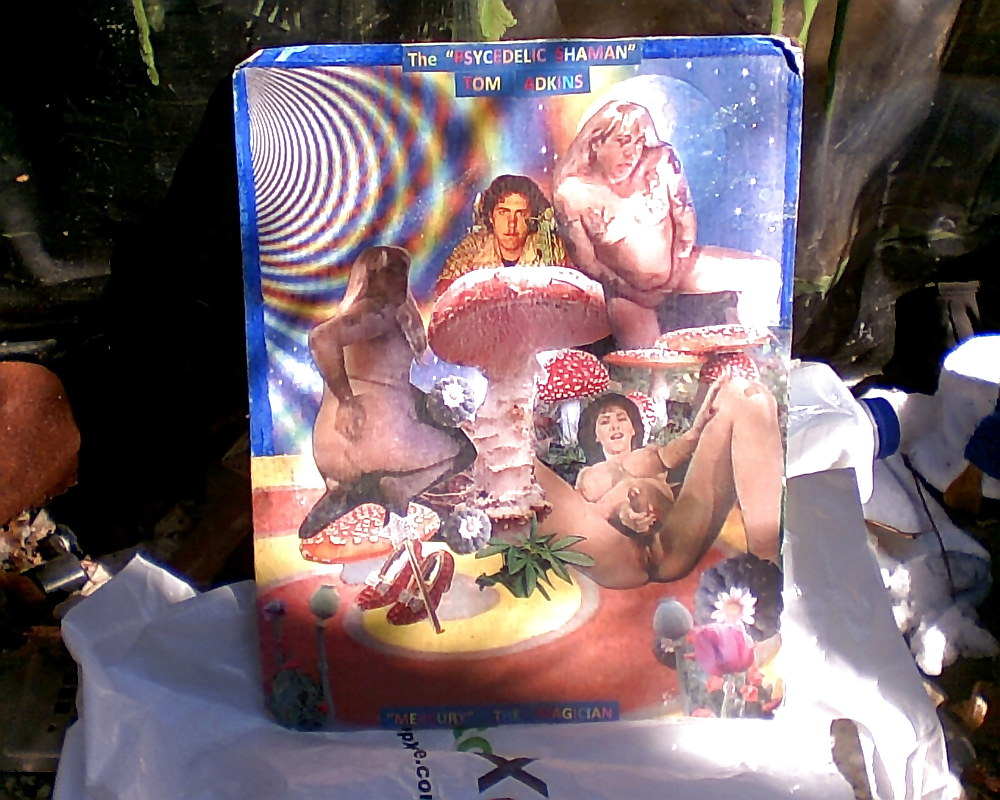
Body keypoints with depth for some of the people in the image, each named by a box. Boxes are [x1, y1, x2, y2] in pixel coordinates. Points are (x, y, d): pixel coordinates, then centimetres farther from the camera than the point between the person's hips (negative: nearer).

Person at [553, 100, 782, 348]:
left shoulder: (660, 162, -10)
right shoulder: (573, 194, -17)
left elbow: (684, 214, 4)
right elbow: (586, 261, -12)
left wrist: (684, 252, 1)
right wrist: (627, 290, -12)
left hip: (678, 265, 4)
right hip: (627, 289, -3)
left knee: (766, 271, -7)